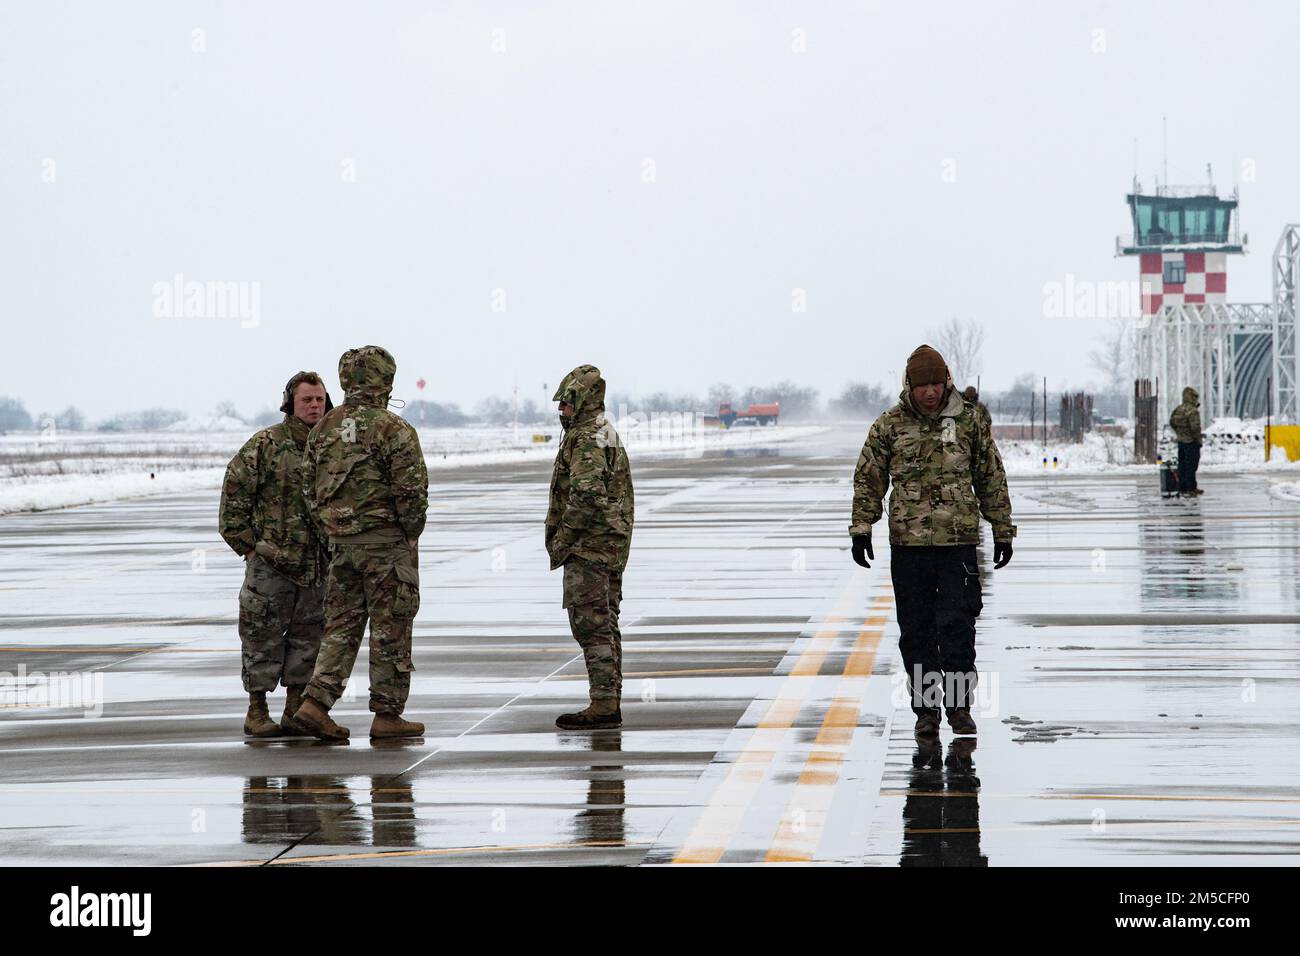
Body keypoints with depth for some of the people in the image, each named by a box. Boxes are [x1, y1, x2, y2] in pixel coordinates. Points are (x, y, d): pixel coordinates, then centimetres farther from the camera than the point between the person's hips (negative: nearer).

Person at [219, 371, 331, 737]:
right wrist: (247, 546, -7)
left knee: (308, 637, 8)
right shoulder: (264, 445, -7)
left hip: (318, 565, 5)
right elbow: (234, 493, -5)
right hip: (270, 561, -5)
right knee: (263, 636, 0)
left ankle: (294, 713, 16)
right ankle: (256, 712, 7)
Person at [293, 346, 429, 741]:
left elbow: (309, 487, 10)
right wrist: (412, 532, -2)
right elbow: (411, 489, -16)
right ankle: (387, 715, 6)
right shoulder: (393, 429, -13)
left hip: (340, 541, 6)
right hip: (386, 540, -6)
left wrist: (332, 526, 17)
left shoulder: (324, 428, 7)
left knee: (342, 626, 11)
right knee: (390, 629, 2)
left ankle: (316, 702, -1)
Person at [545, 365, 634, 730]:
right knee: (605, 625, 11)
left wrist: (561, 539, -17)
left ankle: (602, 704, -13)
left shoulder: (586, 438, -15)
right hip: (612, 546, 11)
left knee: (590, 625, -10)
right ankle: (611, 704, 13)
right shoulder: (608, 434, 19)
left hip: (588, 545, -11)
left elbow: (586, 494, -25)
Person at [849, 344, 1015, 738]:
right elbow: (868, 479, 8)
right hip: (908, 543, 1)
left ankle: (959, 705, 2)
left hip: (959, 542, -1)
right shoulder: (889, 425, 3)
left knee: (957, 627, -6)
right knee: (916, 631, 5)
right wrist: (861, 529, 0)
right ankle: (925, 708, 14)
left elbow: (992, 479, 10)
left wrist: (1002, 532, 10)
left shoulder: (969, 421, 4)